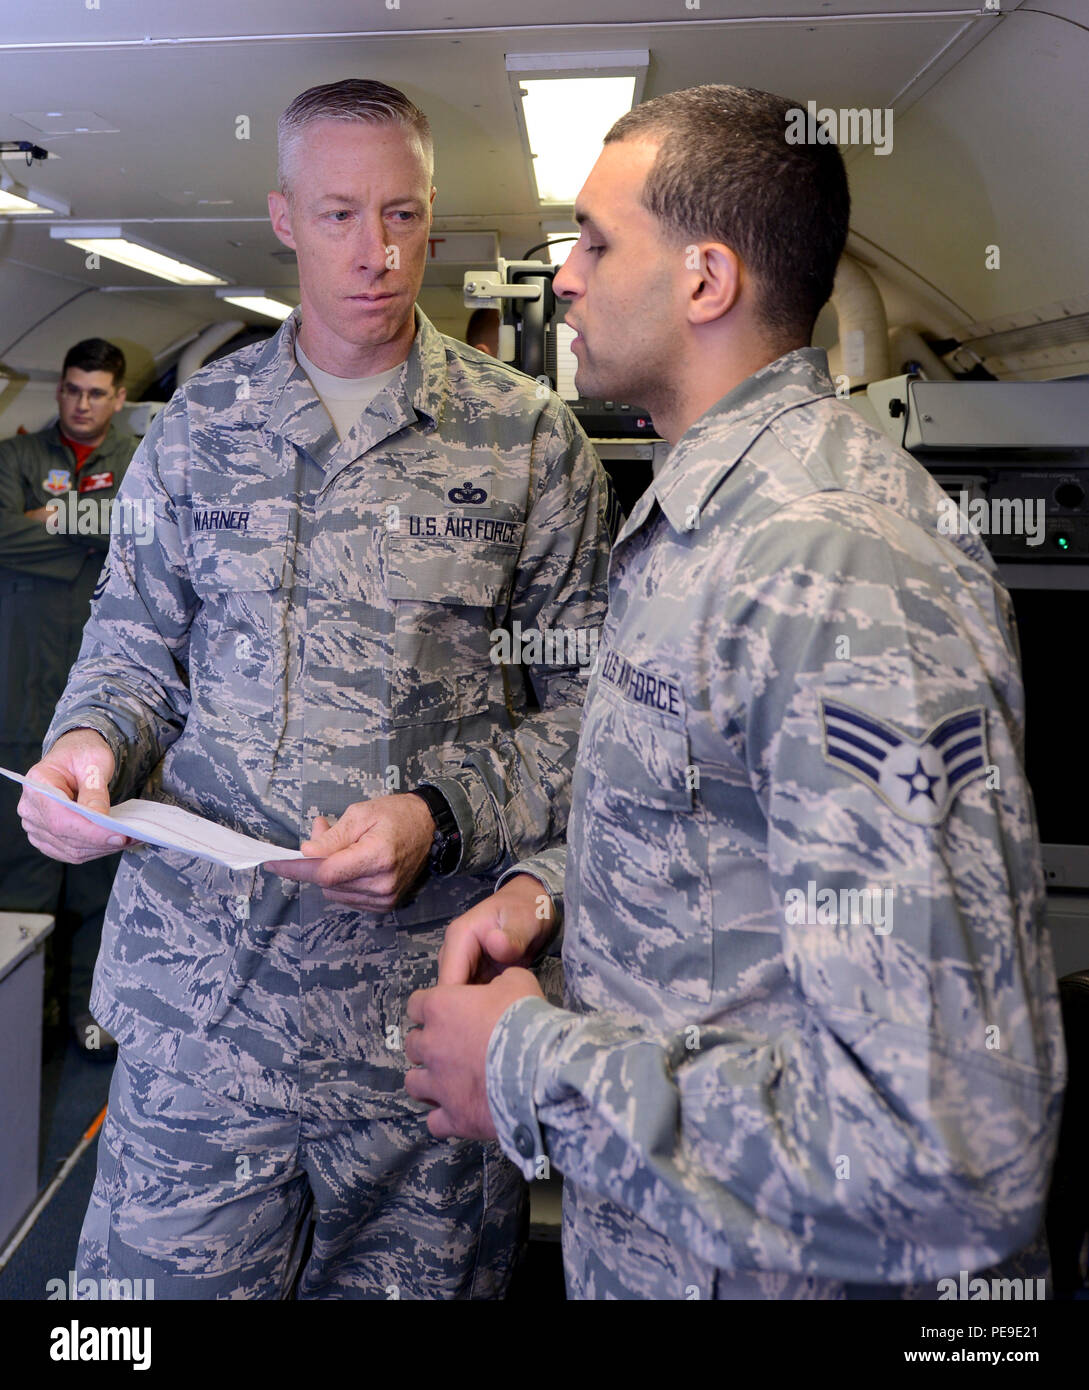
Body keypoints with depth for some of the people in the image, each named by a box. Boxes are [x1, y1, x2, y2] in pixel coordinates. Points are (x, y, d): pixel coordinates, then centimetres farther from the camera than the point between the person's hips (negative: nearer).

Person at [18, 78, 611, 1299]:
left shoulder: (528, 439, 1)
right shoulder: (199, 422, 9)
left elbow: (583, 700, -1)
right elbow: (137, 644, 14)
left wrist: (440, 818, -16)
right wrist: (90, 739, -7)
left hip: (429, 984, -1)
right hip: (203, 983, 2)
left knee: (418, 1278, 14)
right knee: (161, 1276, 10)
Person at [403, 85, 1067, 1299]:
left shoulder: (842, 574, -28)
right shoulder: (697, 515, 4)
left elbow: (953, 1148, -32)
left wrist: (530, 1067, -23)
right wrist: (548, 886, -2)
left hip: (753, 1261, -8)